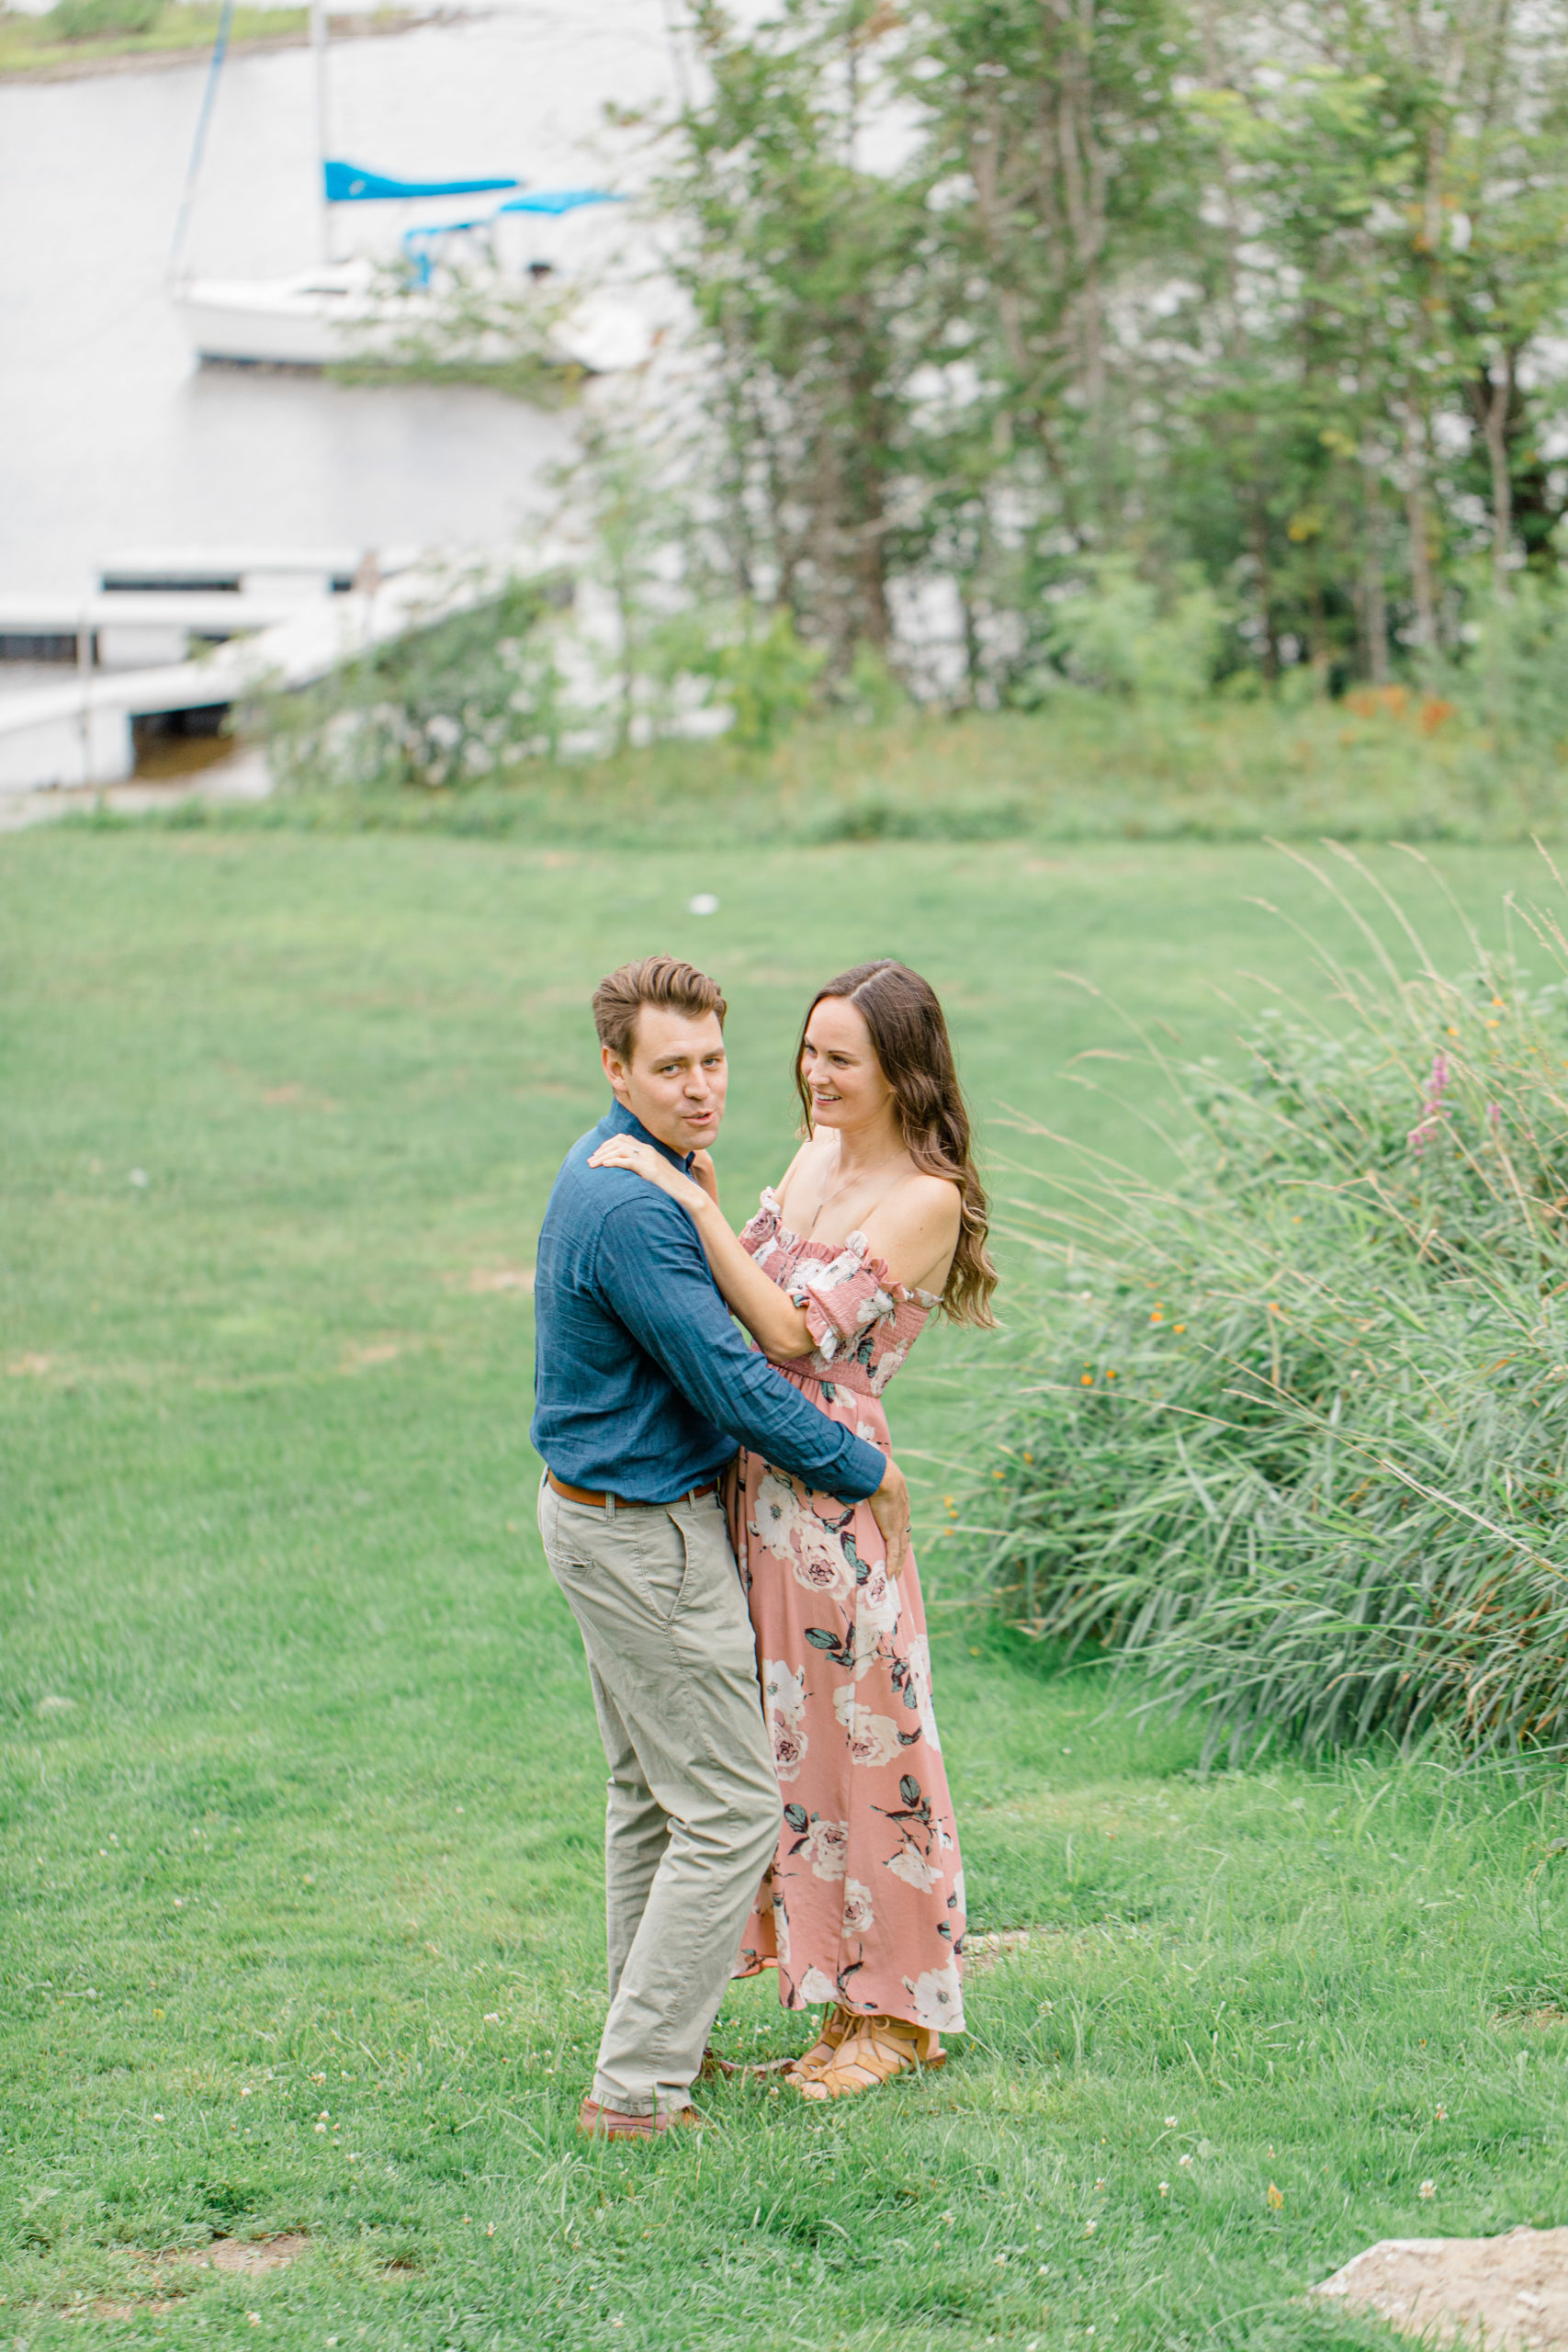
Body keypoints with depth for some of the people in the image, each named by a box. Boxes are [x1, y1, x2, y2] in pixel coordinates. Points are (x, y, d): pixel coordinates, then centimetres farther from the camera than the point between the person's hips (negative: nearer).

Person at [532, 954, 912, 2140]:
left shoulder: (613, 1166, 8)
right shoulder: (633, 1210, -25)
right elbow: (735, 1386, -23)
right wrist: (869, 1472, -9)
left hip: (605, 1512, 11)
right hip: (648, 1536, -11)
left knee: (653, 1795, 19)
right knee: (729, 1810, -6)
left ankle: (656, 2038, 28)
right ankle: (638, 2086, -5)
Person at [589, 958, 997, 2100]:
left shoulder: (927, 1199, -13)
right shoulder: (816, 1156, 11)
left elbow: (796, 1330, -20)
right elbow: (745, 1306, 14)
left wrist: (693, 1204, -22)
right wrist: (701, 1192, 1)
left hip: (832, 1486, -8)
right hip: (754, 1481, 8)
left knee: (860, 1738, 1)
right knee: (795, 1736, 12)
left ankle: (896, 2013, 14)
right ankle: (849, 1990, 23)